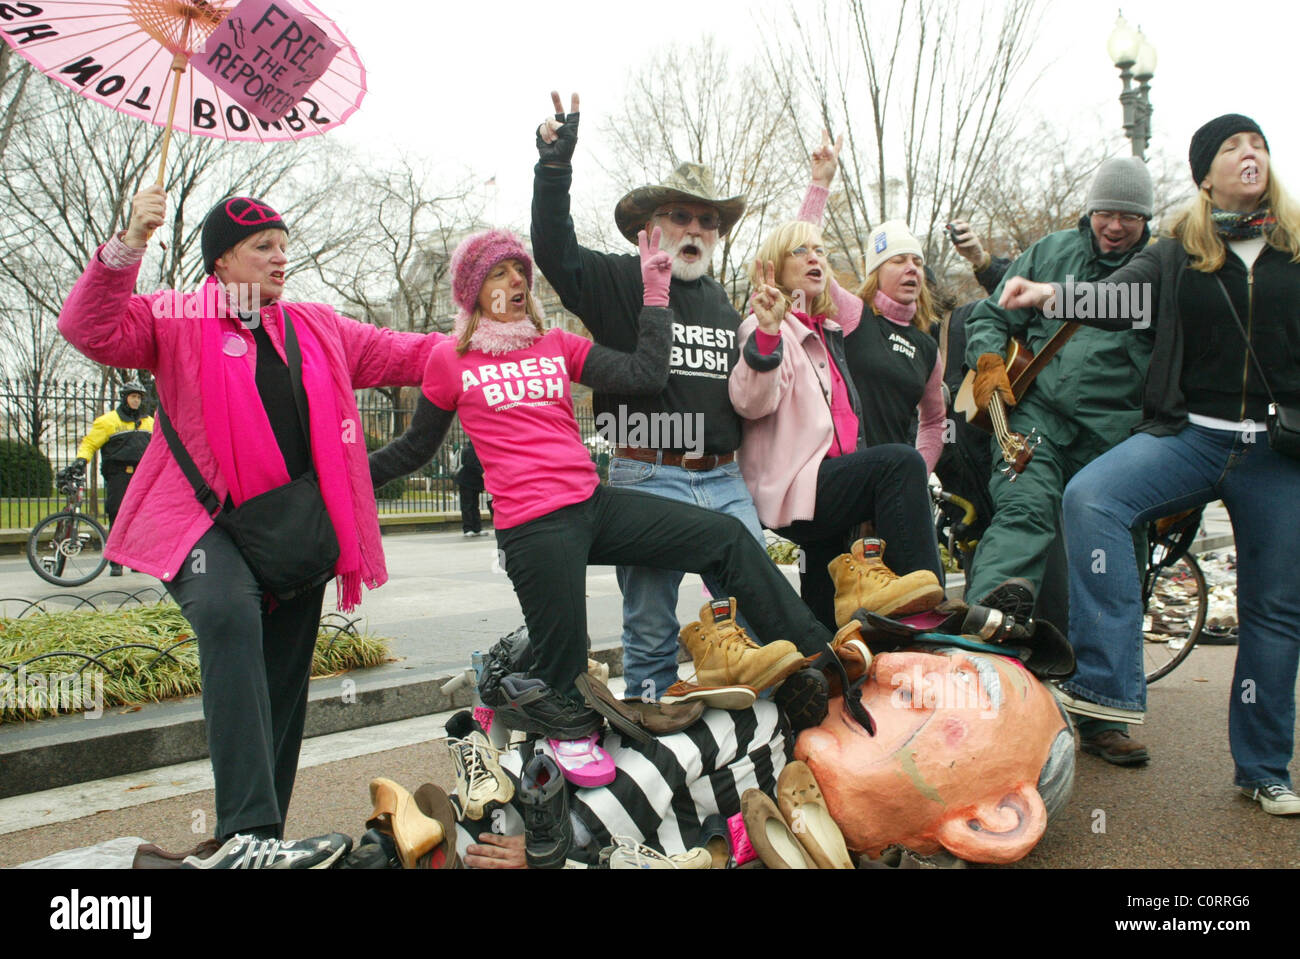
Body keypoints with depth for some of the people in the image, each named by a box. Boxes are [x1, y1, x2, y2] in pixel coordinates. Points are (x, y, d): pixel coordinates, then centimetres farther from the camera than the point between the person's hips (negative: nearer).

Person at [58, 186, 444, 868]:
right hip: (209, 520, -5)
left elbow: (400, 353, 18)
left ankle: (259, 839, 23)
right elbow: (90, 330, -9)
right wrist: (129, 244, -20)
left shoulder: (319, 327, 18)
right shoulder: (176, 320, 5)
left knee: (284, 681, 8)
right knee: (230, 614, -35)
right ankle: (248, 834, -38)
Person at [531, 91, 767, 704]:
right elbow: (554, 253, -14)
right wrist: (555, 165, -21)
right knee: (651, 632, 3)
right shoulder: (621, 282, 3)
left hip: (725, 480, 5)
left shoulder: (722, 302, 20)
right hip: (648, 480, -5)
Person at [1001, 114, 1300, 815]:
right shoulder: (1177, 253, 9)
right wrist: (1049, 295, -25)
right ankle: (1110, 685, -28)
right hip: (1190, 435, -1)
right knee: (1089, 496, -29)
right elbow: (1120, 300, -7)